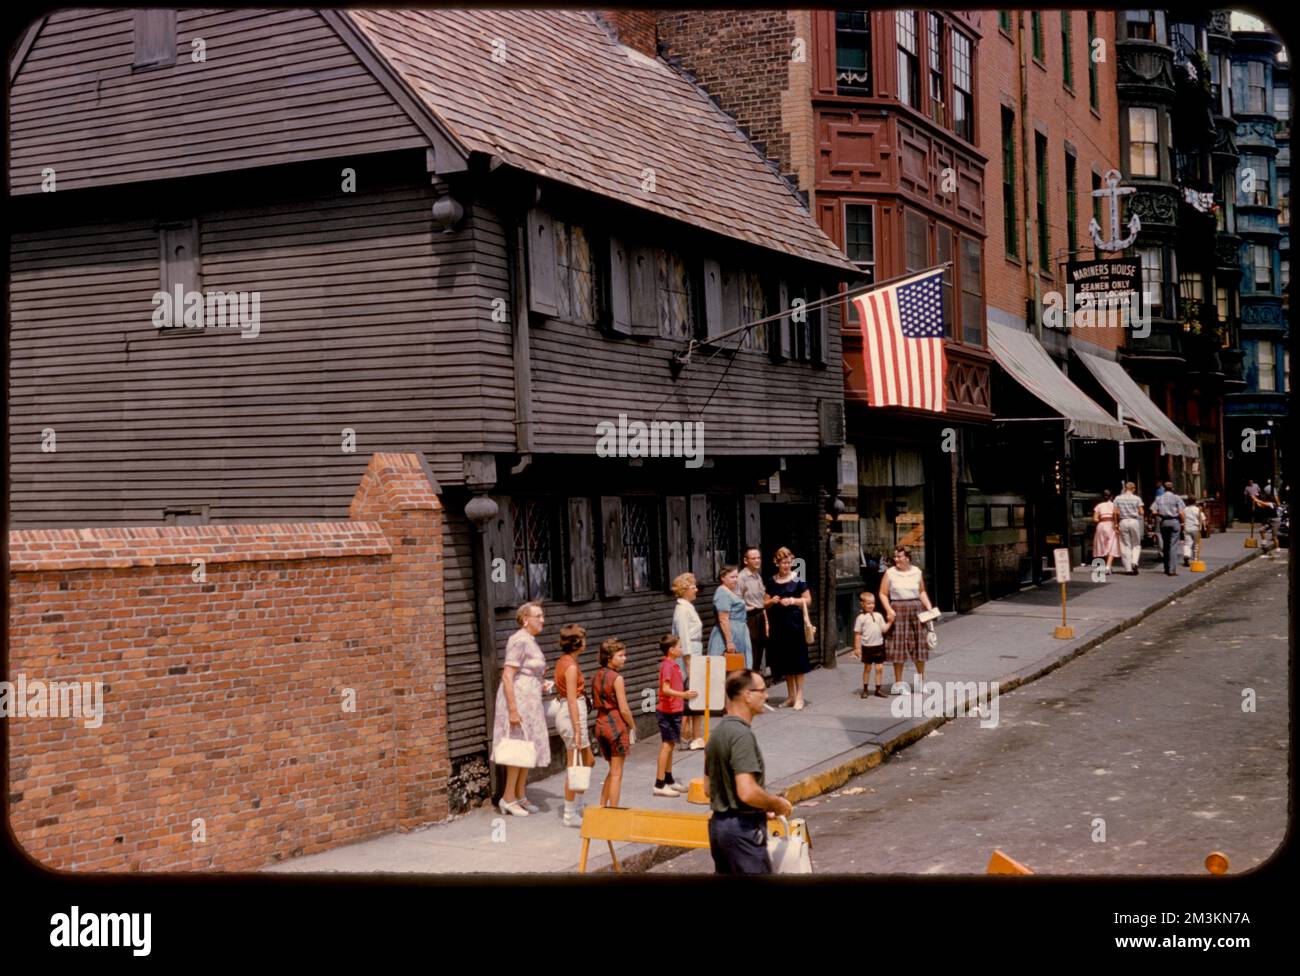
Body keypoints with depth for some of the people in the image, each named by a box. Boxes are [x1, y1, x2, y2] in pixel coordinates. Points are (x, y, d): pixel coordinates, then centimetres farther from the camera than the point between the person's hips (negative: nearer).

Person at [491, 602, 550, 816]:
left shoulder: (530, 641, 14)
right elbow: (507, 676, -22)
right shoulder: (519, 641, -16)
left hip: (529, 700, 10)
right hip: (518, 699, -10)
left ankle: (520, 797, 20)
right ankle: (508, 798, 2)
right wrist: (513, 710, -25)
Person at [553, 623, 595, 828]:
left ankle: (574, 807, 23)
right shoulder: (571, 666, -18)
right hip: (572, 715, -10)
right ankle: (570, 815, 6)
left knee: (588, 761, 18)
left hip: (564, 713, 10)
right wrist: (577, 730, -21)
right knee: (575, 767, -1)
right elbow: (572, 700, -21)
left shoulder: (563, 661, 11)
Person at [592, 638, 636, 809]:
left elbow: (597, 703, 10)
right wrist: (633, 727, -3)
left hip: (600, 723, 7)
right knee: (617, 773, 2)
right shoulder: (617, 678, -14)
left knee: (612, 771, 21)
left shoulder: (597, 677, 8)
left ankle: (602, 807, 21)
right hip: (616, 724, -7)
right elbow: (623, 709, -16)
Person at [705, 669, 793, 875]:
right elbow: (748, 792, -28)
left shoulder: (718, 731, 11)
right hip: (743, 828, -10)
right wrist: (778, 803, -11)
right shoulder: (741, 734, -20)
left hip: (718, 823, 10)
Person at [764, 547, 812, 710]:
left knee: (797, 659, -3)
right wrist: (772, 602, -4)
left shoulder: (797, 579, -1)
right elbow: (766, 604, 17)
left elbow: (807, 599, -1)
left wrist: (793, 601, -14)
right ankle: (790, 695, 18)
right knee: (783, 661, 8)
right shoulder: (771, 582, 10)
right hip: (777, 624, 4)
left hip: (794, 622, -4)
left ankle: (799, 696, 3)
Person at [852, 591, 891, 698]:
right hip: (867, 647, -3)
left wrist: (889, 622, -7)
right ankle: (865, 689, 17)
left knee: (879, 668, 3)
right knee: (867, 668, 7)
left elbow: (884, 629, 7)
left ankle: (878, 689, 12)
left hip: (878, 646, 3)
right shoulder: (861, 618, -5)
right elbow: (857, 634, -4)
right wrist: (857, 648, -7)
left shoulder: (878, 616, 7)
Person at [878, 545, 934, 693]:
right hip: (897, 611, -3)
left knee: (919, 644, 7)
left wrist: (929, 607, 5)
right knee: (898, 646, -1)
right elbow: (883, 594, -3)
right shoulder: (890, 573, -3)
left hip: (915, 609, 3)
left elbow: (922, 592, 17)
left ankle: (921, 679, 22)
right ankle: (898, 683, 8)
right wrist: (889, 610, -16)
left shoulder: (917, 572, 6)